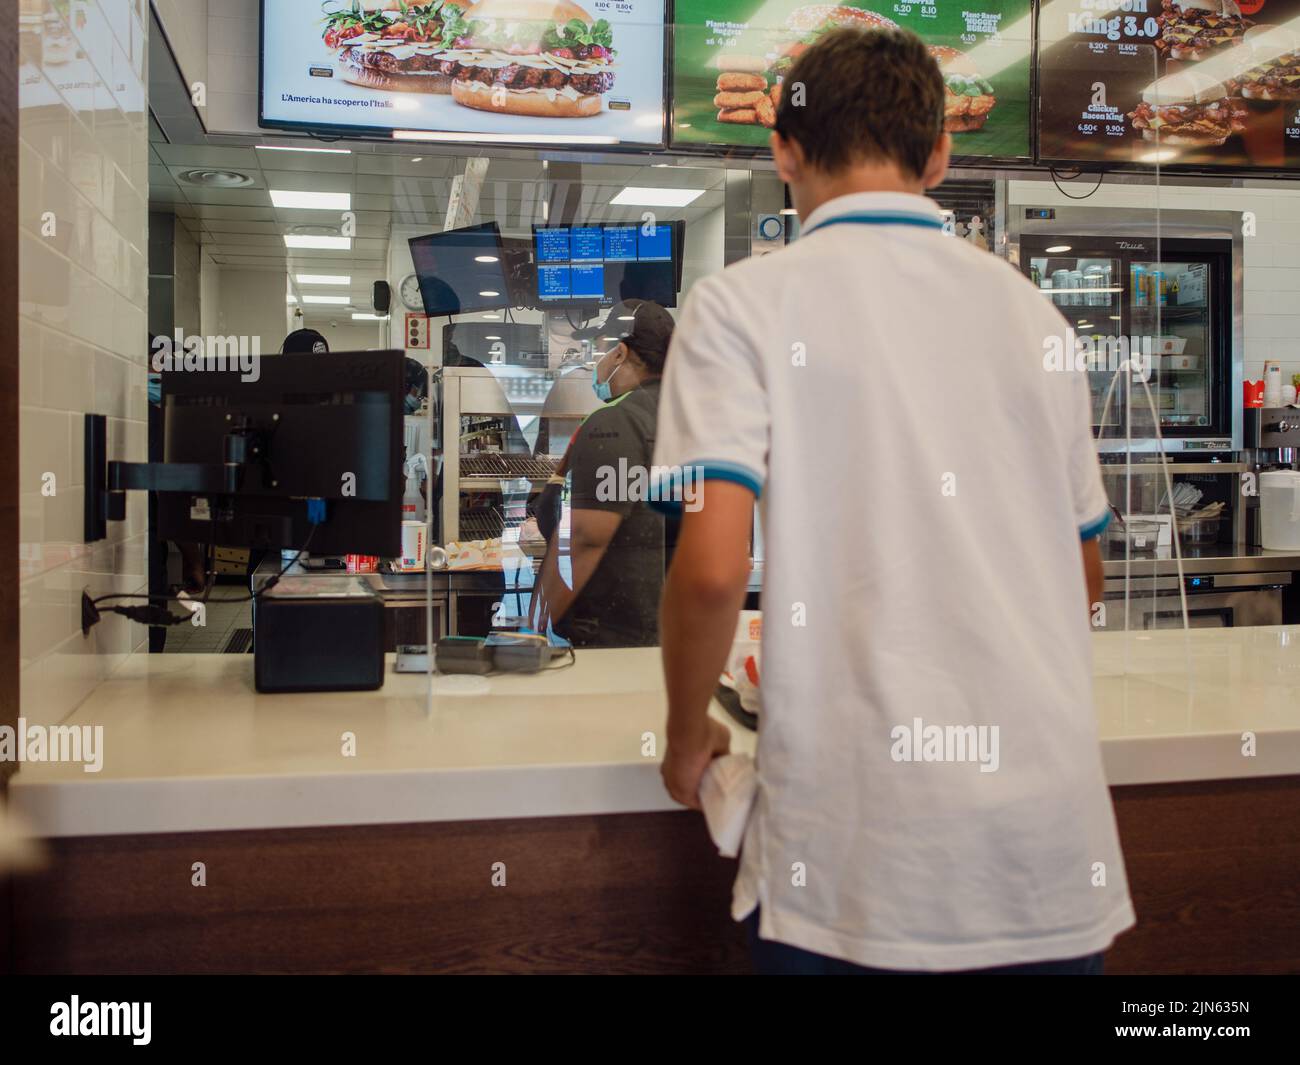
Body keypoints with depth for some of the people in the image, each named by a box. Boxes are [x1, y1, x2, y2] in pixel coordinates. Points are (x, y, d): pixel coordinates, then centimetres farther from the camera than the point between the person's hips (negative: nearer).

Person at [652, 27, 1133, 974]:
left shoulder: (743, 304, -5)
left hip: (859, 854, -3)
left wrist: (688, 734, 3)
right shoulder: (1030, 307, 8)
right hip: (1055, 850, 4)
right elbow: (1086, 577, 16)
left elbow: (713, 565, -15)